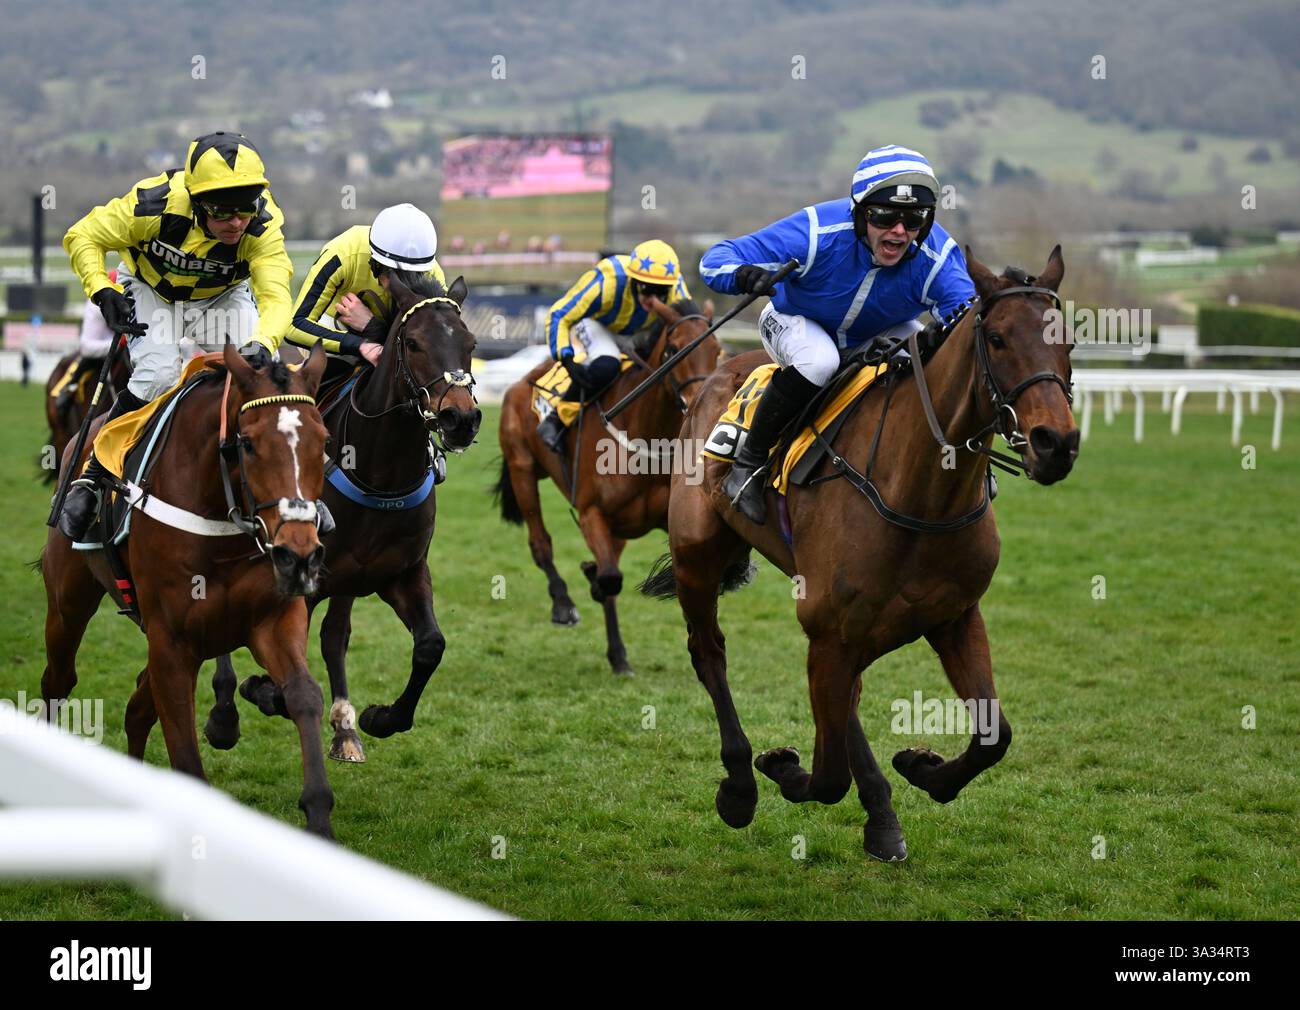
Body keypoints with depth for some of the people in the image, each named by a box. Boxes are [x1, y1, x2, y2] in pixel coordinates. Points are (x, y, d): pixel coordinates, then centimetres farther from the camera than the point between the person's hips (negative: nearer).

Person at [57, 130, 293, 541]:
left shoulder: (263, 226, -30)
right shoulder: (157, 204, -35)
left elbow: (275, 297, -39)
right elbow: (82, 237, -21)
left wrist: (261, 346, -59)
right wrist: (104, 292, -35)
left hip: (222, 296, 2)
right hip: (151, 289, -2)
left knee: (258, 370, -20)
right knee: (159, 373, -25)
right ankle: (89, 477, -13)